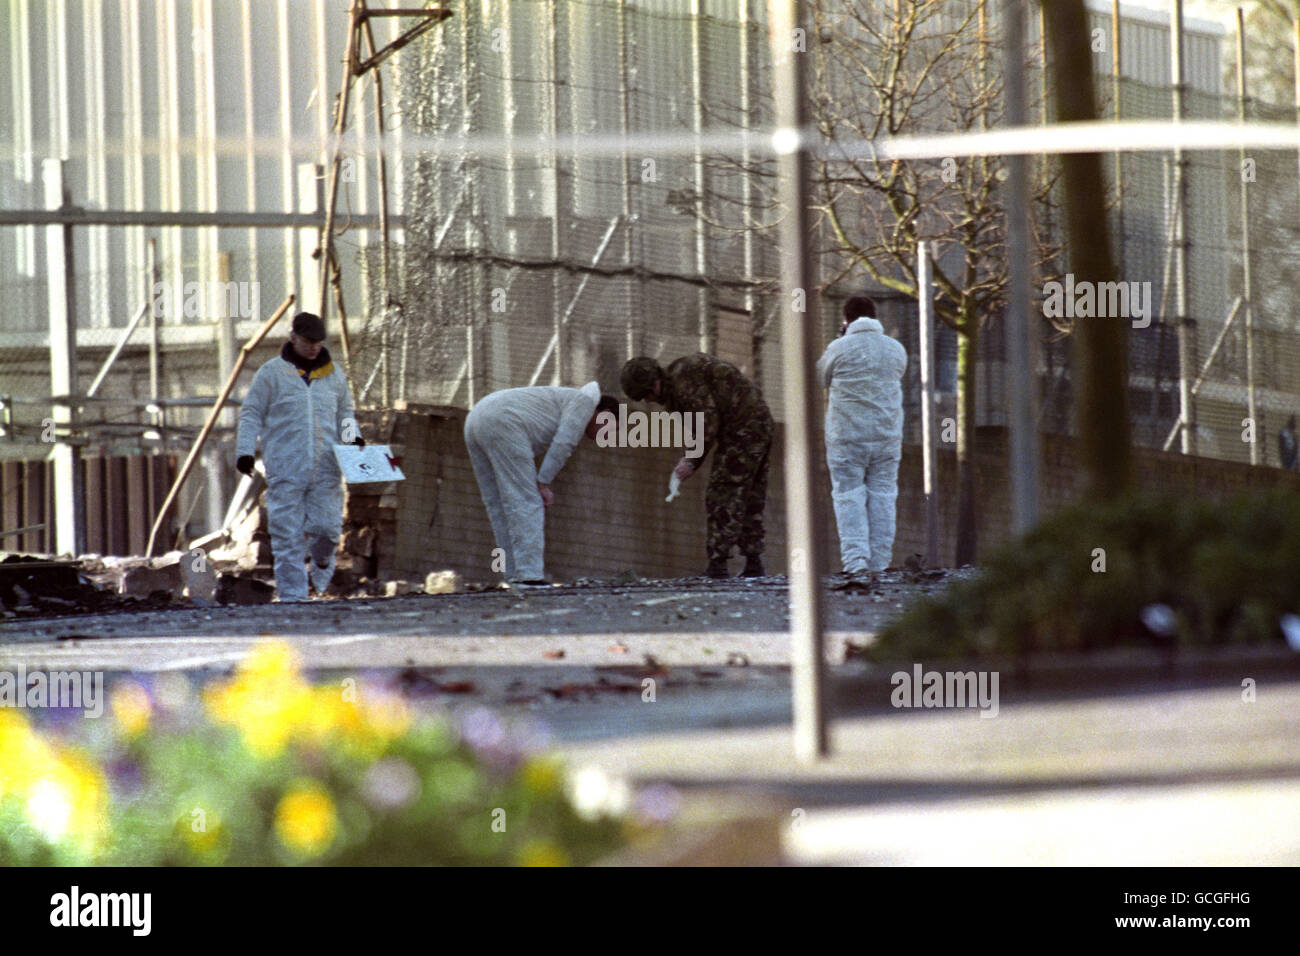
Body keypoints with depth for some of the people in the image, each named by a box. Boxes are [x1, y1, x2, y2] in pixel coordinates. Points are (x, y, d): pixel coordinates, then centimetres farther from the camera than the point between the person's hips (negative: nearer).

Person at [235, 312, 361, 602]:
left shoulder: (333, 374, 14)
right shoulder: (272, 373, 3)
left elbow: (345, 411, 25)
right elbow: (251, 414, 4)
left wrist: (352, 437, 6)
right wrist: (245, 451, -7)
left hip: (326, 469, 3)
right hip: (285, 468, -3)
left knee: (327, 527, -4)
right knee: (288, 535, -5)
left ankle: (322, 565, 28)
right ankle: (291, 594, -2)